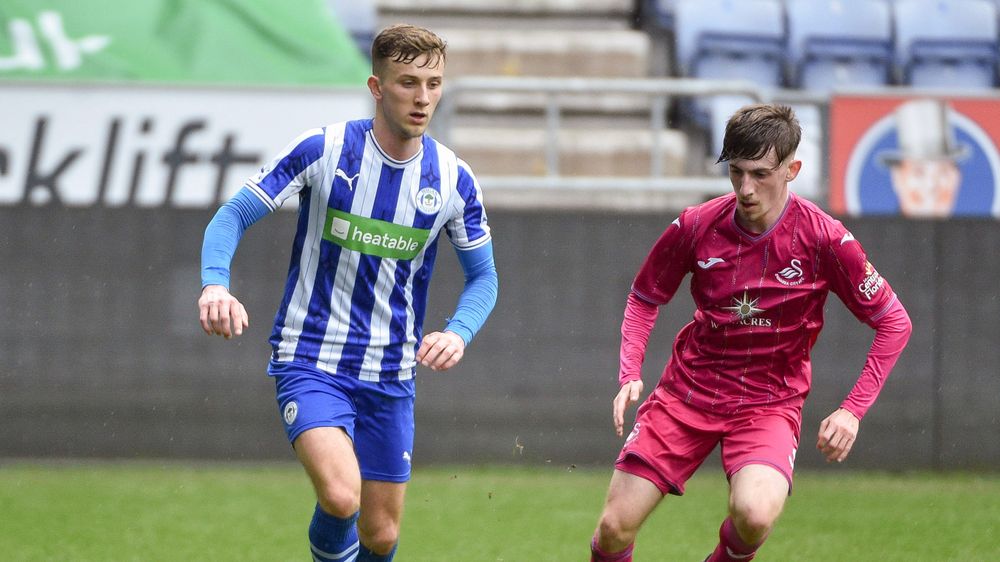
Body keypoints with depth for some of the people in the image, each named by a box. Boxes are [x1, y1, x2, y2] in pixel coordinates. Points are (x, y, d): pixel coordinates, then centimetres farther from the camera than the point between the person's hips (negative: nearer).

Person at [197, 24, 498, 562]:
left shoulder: (453, 179, -1)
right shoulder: (321, 149, -11)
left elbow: (483, 276, 10)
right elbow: (234, 214, -10)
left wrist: (458, 332, -12)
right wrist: (215, 284, -30)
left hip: (390, 375, 4)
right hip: (310, 361, -4)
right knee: (341, 498, -26)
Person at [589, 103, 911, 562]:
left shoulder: (824, 240, -13)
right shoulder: (695, 227, -7)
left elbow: (893, 322, -4)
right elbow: (644, 299, 10)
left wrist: (853, 410, -12)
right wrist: (629, 376, -6)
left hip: (770, 401, -2)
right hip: (689, 390, 2)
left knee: (754, 514, -32)